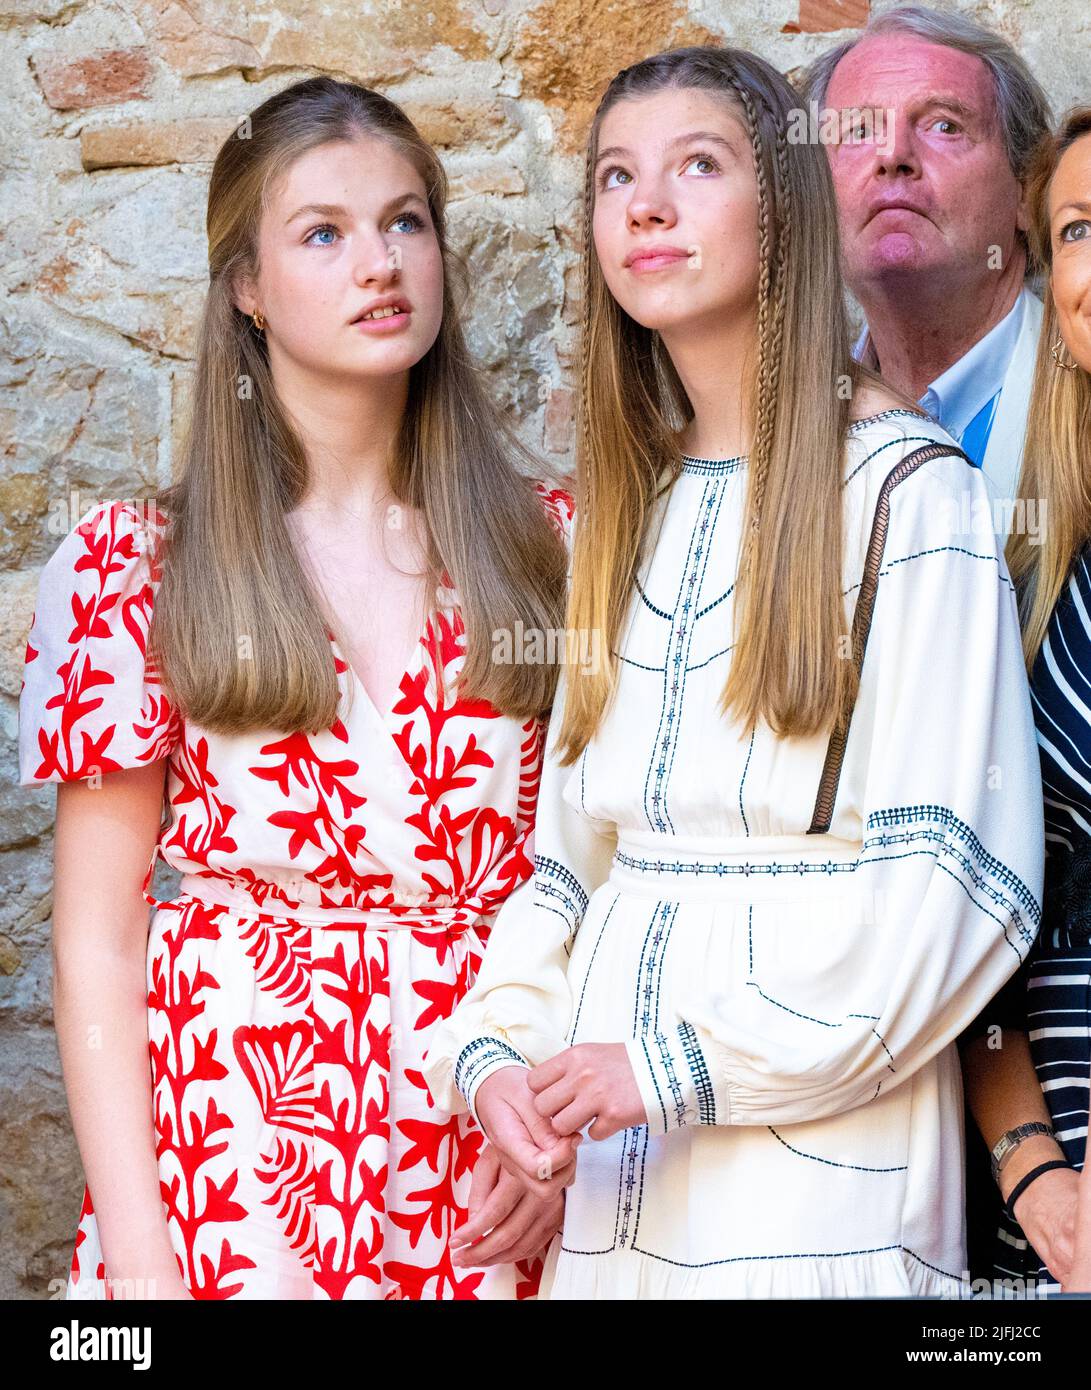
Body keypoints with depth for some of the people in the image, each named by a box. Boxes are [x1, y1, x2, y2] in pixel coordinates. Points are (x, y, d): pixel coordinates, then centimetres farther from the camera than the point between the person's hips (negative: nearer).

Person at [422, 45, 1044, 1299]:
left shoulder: (904, 489, -8)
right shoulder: (628, 504, 11)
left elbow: (951, 874, -15)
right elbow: (572, 841, 11)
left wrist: (686, 1061, -17)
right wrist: (495, 1050, -5)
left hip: (814, 1142, -6)